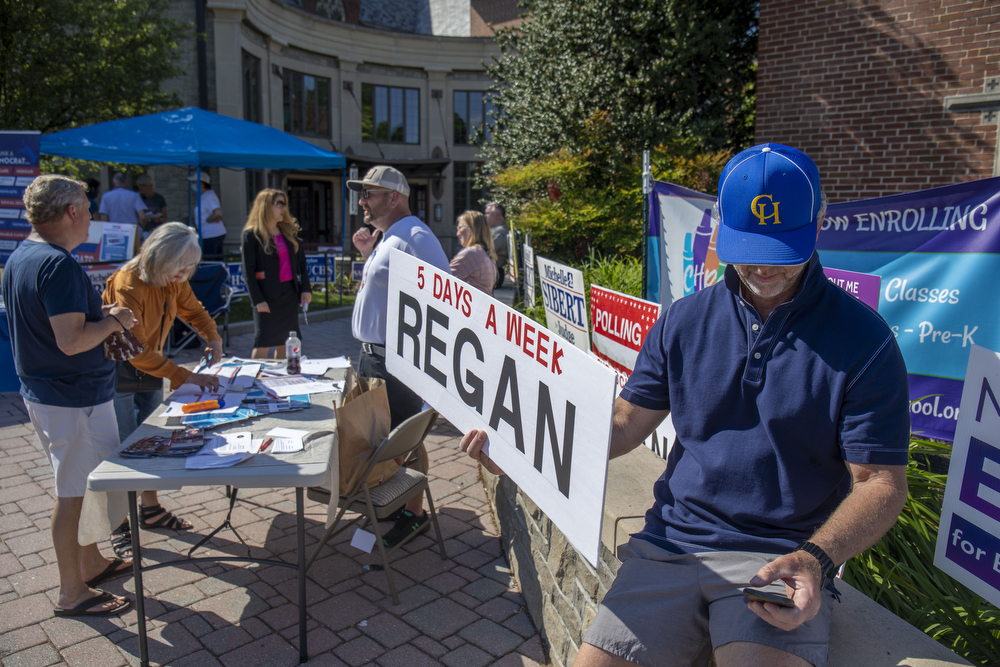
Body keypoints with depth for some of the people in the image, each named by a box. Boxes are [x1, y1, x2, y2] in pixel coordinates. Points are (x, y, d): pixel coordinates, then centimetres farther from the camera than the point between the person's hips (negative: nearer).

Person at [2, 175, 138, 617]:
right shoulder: (59, 265, -23)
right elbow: (70, 341, -28)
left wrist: (100, 315, 11)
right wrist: (112, 321, -12)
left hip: (42, 392, 10)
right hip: (74, 398, -10)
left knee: (80, 486, 22)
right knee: (74, 494, 3)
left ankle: (90, 563, 38)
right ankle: (72, 593, 17)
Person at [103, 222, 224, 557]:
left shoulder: (175, 281, -6)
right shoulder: (128, 283, -29)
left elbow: (193, 310, 14)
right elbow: (136, 351, -31)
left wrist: (213, 337, -7)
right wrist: (186, 377, -34)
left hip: (150, 367, 7)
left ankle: (151, 509, 29)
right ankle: (120, 525, 14)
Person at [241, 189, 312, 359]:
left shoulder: (289, 231, 10)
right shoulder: (252, 234, -7)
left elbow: (301, 262, 13)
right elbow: (248, 272, -9)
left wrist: (305, 288, 4)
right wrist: (257, 300, -14)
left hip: (289, 293, 5)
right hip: (267, 297, -5)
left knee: (284, 342, 10)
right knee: (263, 344, -2)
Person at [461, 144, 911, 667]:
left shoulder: (863, 340, -3)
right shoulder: (684, 321, 8)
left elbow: (881, 482, -3)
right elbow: (623, 426, 10)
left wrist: (814, 558, -21)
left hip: (782, 559, -2)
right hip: (671, 541, 3)